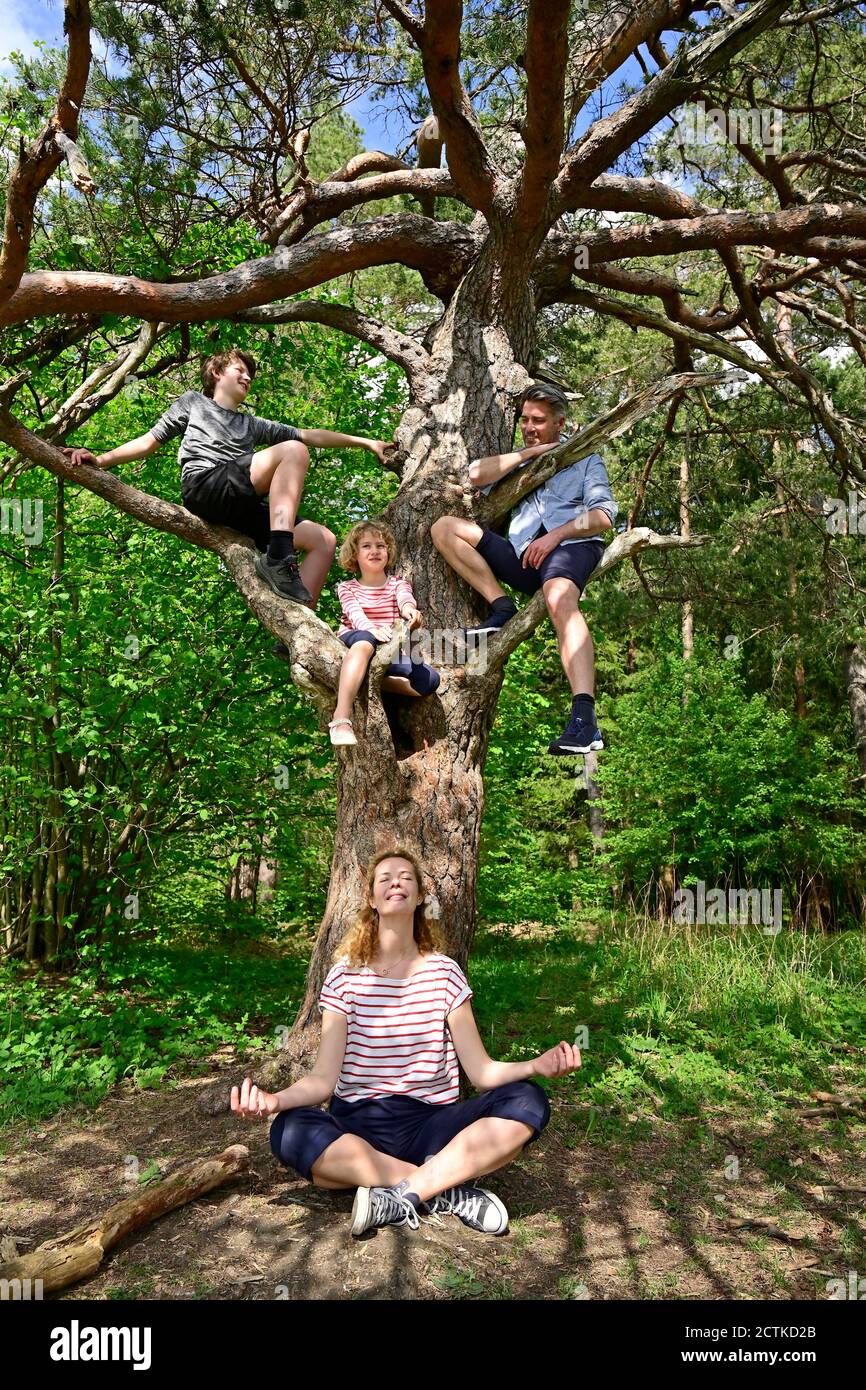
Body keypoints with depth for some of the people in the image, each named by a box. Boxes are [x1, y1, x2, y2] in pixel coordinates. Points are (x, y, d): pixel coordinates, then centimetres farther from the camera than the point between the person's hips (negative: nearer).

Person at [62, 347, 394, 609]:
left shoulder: (252, 425, 35)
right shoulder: (193, 402, 26)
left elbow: (311, 436, 32)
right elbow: (149, 442, 21)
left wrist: (366, 442, 28)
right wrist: (100, 460, 7)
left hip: (240, 507, 6)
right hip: (204, 486, -6)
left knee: (324, 540, -10)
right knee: (292, 451, -25)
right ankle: (277, 558, -37)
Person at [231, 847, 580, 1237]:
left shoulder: (445, 973, 3)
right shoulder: (345, 975, 1)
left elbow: (481, 1071, -1)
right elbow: (324, 1078, -6)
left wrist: (535, 1066, -21)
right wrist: (277, 1099, -28)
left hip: (432, 1123, 1)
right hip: (358, 1127, 0)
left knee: (528, 1102, -24)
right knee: (290, 1132, -33)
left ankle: (401, 1197, -23)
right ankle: (448, 1187, -21)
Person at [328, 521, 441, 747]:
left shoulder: (397, 583, 16)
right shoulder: (347, 588, 12)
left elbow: (405, 598, -11)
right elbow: (355, 613, -11)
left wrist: (410, 610, -38)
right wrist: (372, 629, -36)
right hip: (351, 643, -2)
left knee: (430, 680, -26)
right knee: (365, 640, -43)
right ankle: (341, 719, -56)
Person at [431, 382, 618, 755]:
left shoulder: (584, 458, 21)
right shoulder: (516, 463, 30)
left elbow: (604, 515, 6)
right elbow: (476, 474, 8)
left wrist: (555, 535, -8)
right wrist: (531, 453, 10)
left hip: (572, 546, -4)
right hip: (523, 554, 5)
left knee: (559, 599, -40)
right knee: (444, 527, -9)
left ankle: (584, 719, -53)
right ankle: (502, 608, -18)